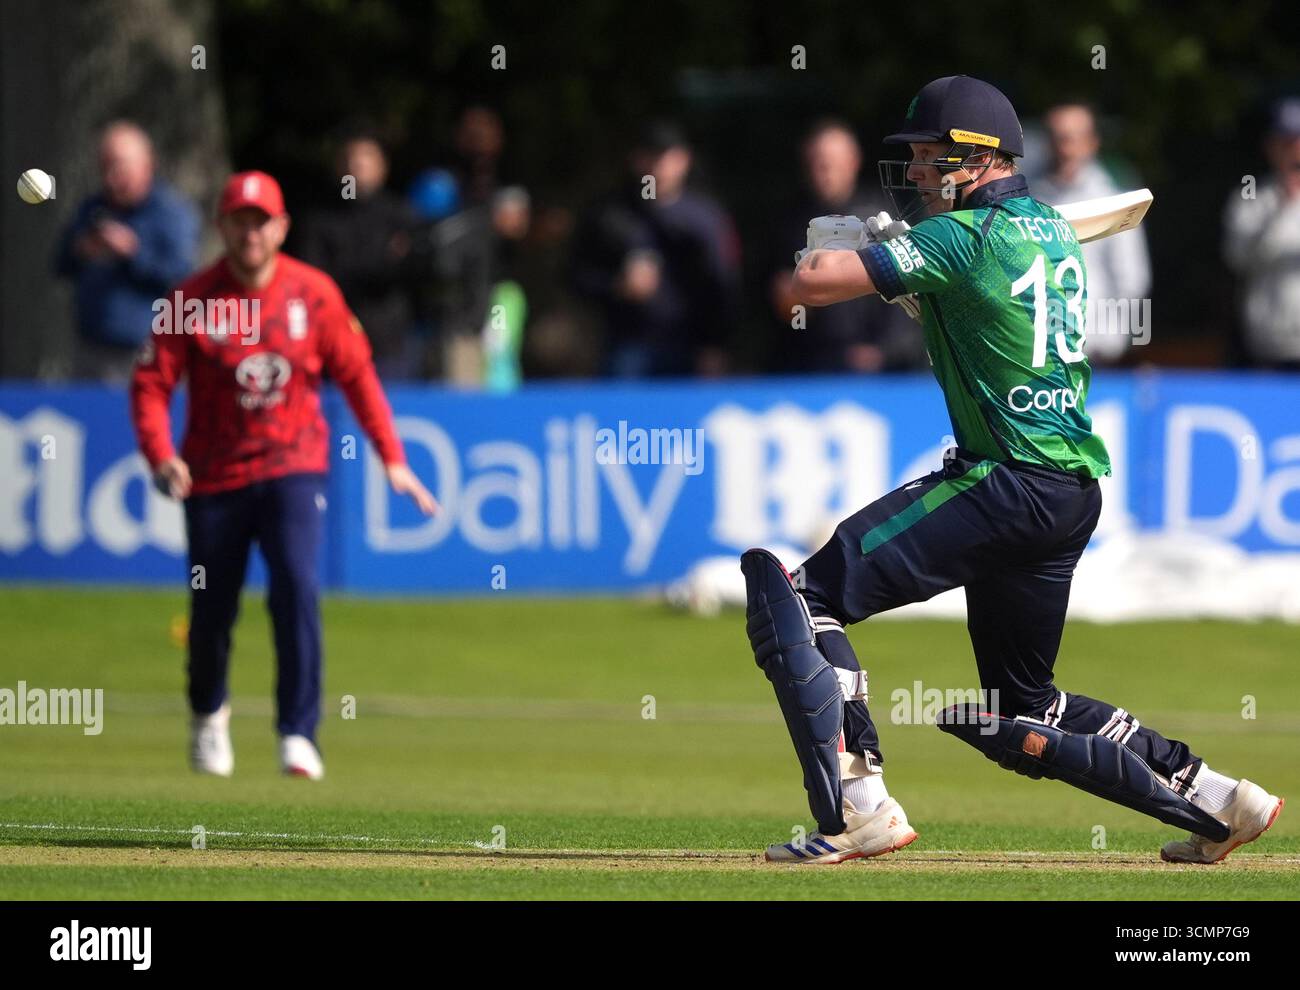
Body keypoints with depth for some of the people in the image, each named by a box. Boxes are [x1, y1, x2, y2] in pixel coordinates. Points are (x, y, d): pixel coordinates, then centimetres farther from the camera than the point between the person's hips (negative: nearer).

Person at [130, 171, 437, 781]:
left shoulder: (314, 292, -1)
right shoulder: (193, 300, -5)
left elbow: (355, 374, 6)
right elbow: (151, 383, -6)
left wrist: (391, 458, 3)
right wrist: (161, 456, -22)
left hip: (294, 467, 0)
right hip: (215, 475, 0)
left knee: (297, 589, -20)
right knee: (212, 609, 6)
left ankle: (298, 736, -16)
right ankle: (208, 715, 37)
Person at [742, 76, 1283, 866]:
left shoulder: (961, 236, -10)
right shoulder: (1057, 233, 16)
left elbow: (811, 284, -15)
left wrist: (836, 243, 9)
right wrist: (886, 254, 21)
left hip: (1008, 483, -9)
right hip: (1074, 491, 9)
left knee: (798, 599, -11)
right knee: (1017, 711, 22)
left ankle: (860, 805, -21)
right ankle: (1215, 799, 18)